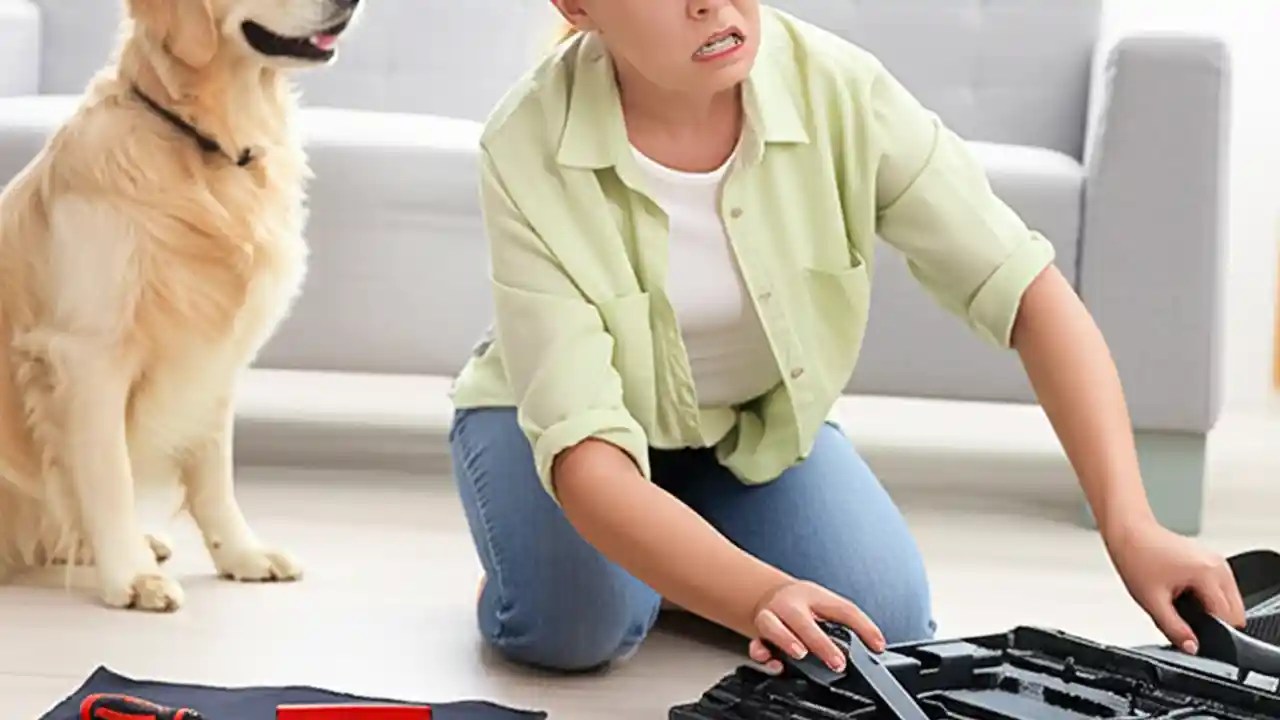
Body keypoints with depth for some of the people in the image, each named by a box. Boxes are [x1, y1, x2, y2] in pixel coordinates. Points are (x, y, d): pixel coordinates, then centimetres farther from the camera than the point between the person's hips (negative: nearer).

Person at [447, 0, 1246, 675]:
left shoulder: (837, 87, -28)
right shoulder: (527, 153, -33)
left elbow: (1026, 290, -28)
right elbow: (582, 448, -39)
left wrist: (1131, 529, -41)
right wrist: (758, 597, -55)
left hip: (763, 417, 2)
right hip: (566, 414, -2)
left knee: (889, 624, -18)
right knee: (572, 628, -28)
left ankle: (682, 553, 12)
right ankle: (646, 559, 8)